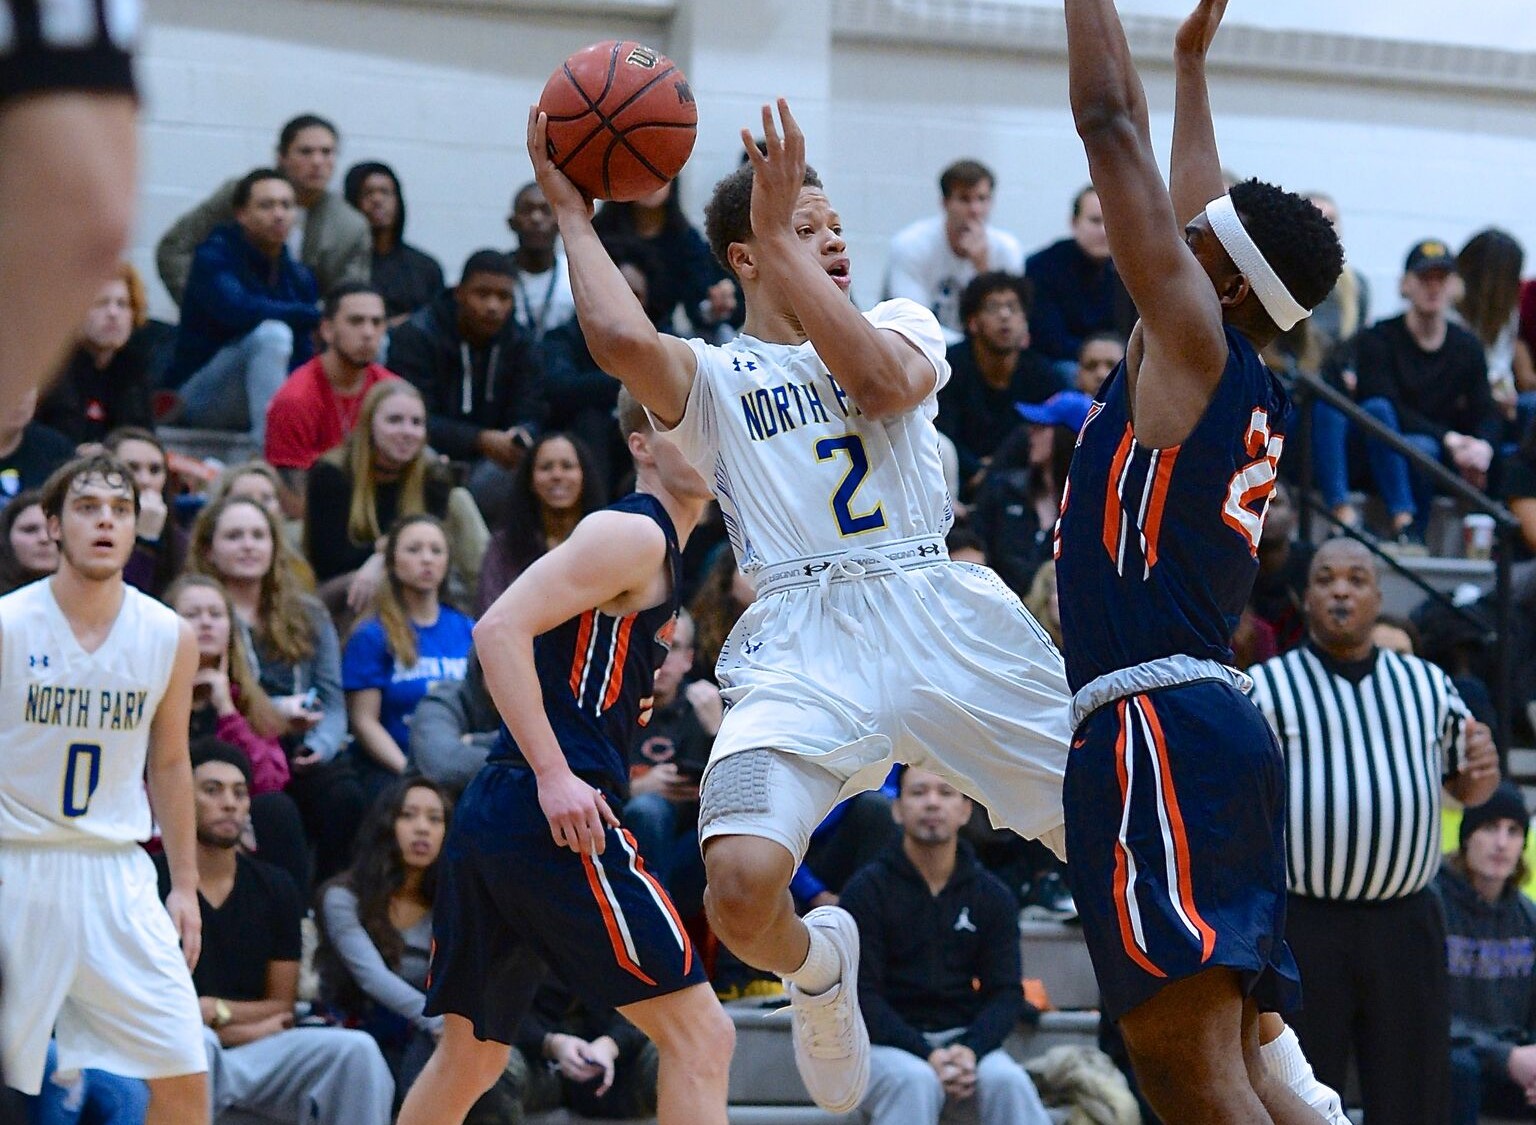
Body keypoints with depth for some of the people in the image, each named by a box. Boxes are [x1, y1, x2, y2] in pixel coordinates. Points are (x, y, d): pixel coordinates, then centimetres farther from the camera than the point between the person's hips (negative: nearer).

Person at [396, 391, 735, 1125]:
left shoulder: (655, 548, 24)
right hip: (549, 818, -10)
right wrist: (554, 775, -22)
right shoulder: (634, 535, -6)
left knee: (470, 1057, 18)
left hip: (490, 815, 10)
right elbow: (500, 629, -18)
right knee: (700, 1035, -9)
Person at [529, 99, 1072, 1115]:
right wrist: (571, 212, 2)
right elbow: (619, 338, -11)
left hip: (944, 617, 2)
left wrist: (781, 237, -6)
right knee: (742, 888, -25)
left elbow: (884, 382, -6)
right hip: (804, 641, -2)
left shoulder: (903, 323, 19)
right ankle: (818, 966, 13)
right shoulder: (713, 376, 13)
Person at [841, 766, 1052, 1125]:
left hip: (963, 1038, 3)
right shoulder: (866, 890, -3)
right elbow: (860, 997, -9)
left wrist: (970, 1050, -19)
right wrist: (927, 1055, -23)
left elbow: (1006, 993, 3)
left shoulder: (992, 896, 7)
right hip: (887, 1042, -3)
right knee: (915, 1081, -36)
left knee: (1007, 1080, -29)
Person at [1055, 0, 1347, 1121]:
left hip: (1159, 723, -10)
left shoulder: (1193, 344, -3)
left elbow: (1110, 122, -2)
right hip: (1209, 728, 10)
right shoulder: (1251, 393, 19)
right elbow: (1202, 214, 36)